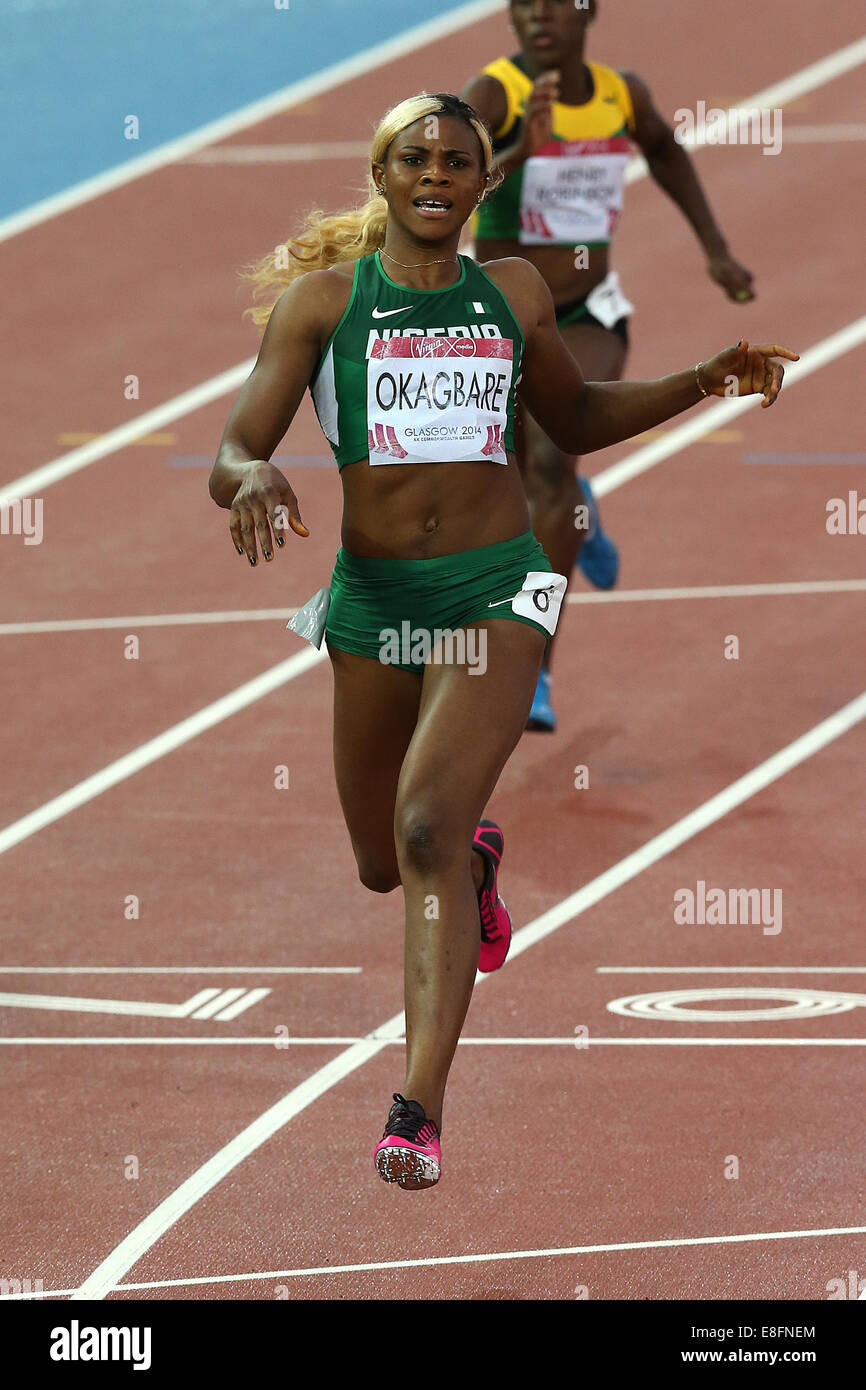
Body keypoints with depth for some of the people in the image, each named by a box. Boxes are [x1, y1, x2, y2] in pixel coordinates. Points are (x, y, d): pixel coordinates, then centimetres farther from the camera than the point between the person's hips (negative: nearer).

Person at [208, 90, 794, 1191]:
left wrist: (703, 382, 14)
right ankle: (475, 857, 55)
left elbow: (575, 419, 26)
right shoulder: (321, 299, 0)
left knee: (425, 828, -22)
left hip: (496, 592, -1)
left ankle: (421, 1102, -24)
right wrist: (255, 481, -30)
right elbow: (231, 459, -6)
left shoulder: (514, 294, 8)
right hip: (373, 600, 1)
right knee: (383, 863, 15)